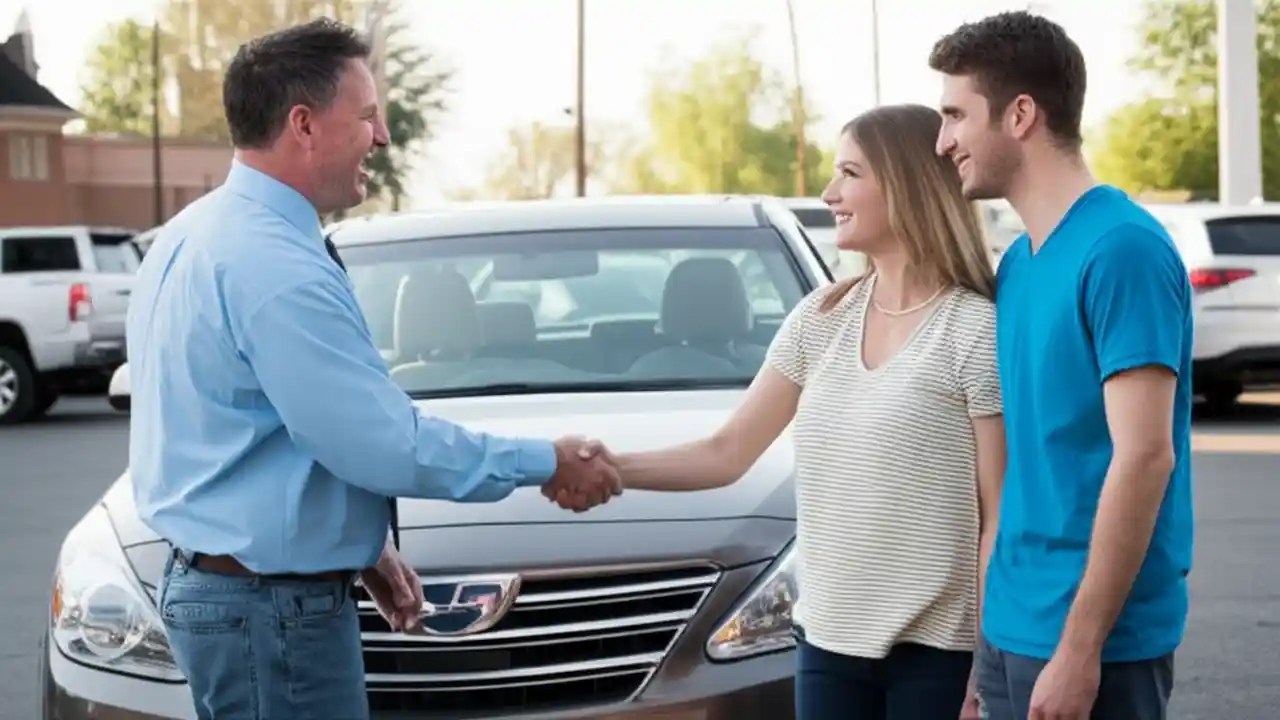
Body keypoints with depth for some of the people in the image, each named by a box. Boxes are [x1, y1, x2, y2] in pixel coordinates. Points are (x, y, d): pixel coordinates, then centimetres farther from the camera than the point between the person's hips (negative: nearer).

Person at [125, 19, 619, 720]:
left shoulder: (198, 234, 11)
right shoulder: (276, 267, -22)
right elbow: (388, 444, -22)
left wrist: (360, 546, 17)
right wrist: (547, 463, -10)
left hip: (210, 578, 10)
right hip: (272, 607, -10)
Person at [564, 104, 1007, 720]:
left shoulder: (978, 330, -10)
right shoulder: (821, 320, 8)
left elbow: (1000, 515, -11)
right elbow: (728, 453, 9)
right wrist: (617, 468, -7)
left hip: (937, 649, -6)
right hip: (828, 639, 6)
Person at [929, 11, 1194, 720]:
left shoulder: (1121, 249, -15)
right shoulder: (1017, 263, 10)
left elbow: (1144, 458, -19)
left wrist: (1079, 649, -21)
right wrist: (992, 618, 14)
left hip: (1092, 637, -8)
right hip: (1011, 626, 8)